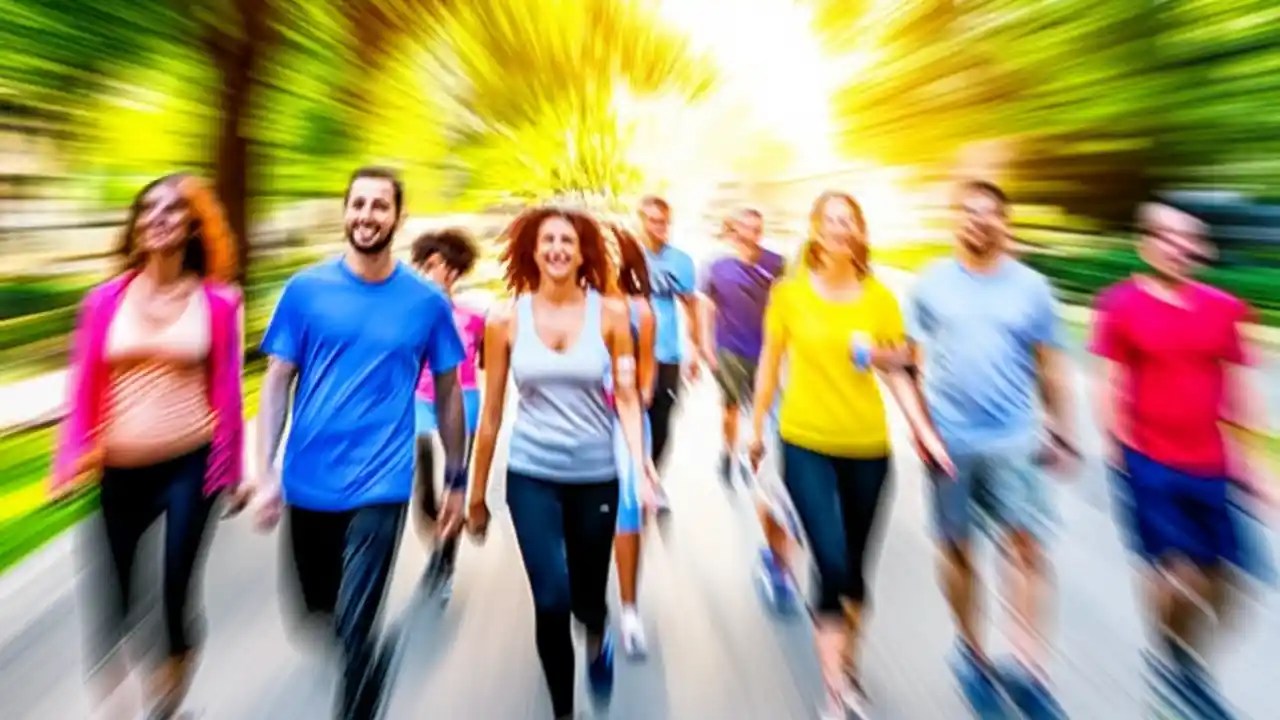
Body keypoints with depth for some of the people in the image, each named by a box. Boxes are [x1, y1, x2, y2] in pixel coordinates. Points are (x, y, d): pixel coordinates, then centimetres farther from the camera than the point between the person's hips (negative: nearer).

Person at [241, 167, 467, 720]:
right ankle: (364, 652, 53)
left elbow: (448, 393, 4)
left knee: (355, 628, -2)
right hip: (306, 483, 3)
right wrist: (265, 472, -6)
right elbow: (277, 382, 1)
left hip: (380, 488, -2)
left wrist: (457, 481, 4)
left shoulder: (427, 301, -3)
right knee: (314, 614, 21)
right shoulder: (305, 289, -1)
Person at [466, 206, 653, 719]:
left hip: (596, 475, 1)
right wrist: (477, 494, 6)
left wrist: (641, 461, -19)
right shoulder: (505, 320, -3)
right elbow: (491, 414, 2)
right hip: (531, 476, 0)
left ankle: (598, 635, 54)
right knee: (551, 602, -8)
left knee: (587, 595, 14)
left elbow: (627, 398, -4)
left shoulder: (610, 313, -4)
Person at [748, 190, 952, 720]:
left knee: (856, 567, 14)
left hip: (868, 446, 2)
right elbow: (770, 365, 4)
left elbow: (896, 375, 3)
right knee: (833, 566, -9)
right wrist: (757, 427, 9)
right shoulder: (789, 293, -4)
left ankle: (848, 667, 39)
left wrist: (925, 432, -6)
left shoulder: (880, 297, -2)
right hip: (806, 443, -2)